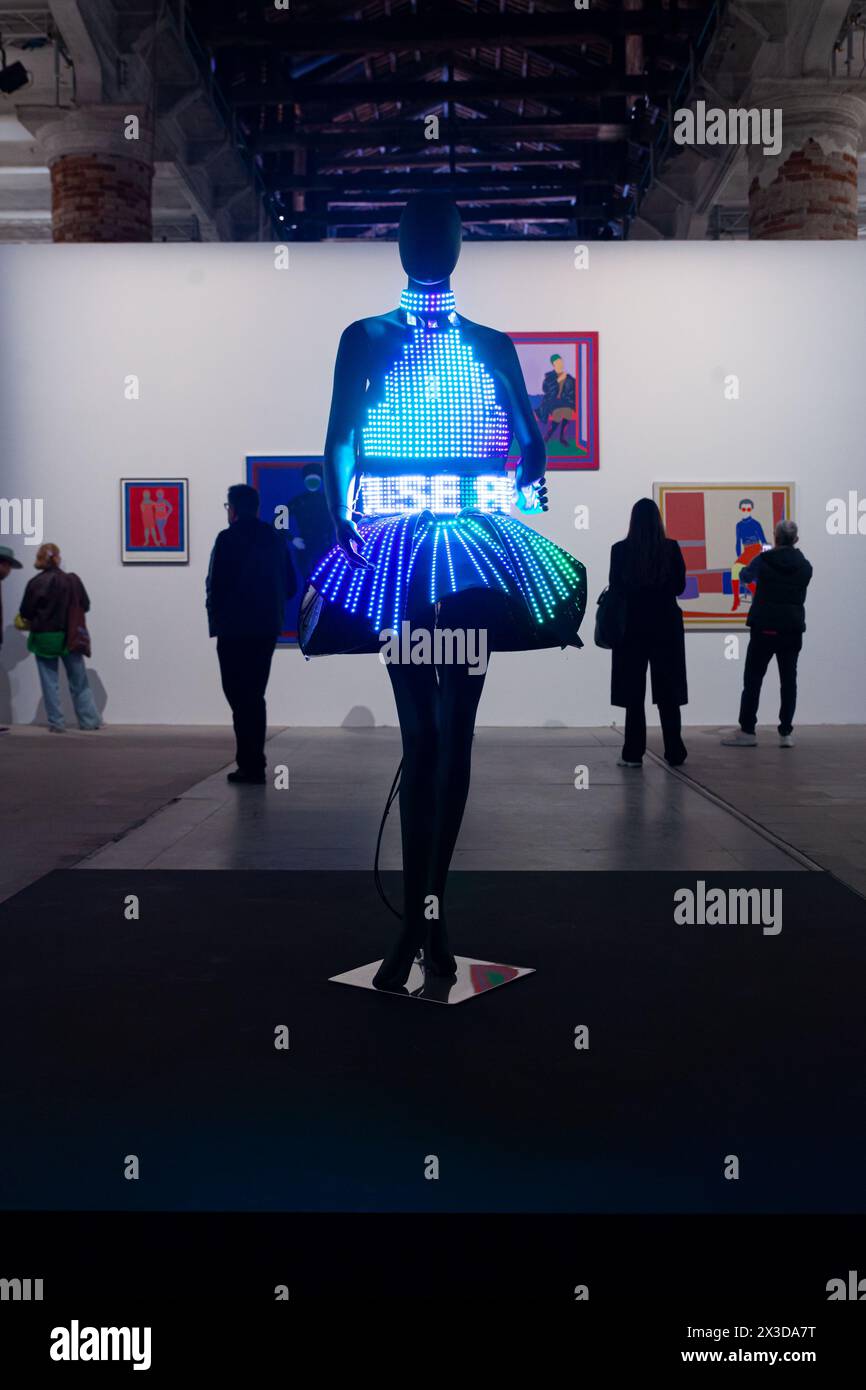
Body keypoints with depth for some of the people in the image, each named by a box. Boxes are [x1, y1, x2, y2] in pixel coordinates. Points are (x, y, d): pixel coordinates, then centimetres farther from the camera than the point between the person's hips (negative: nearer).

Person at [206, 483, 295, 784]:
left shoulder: (228, 539, -10)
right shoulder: (275, 538, 8)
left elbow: (216, 585, -15)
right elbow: (290, 586, 9)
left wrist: (216, 619, 1)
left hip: (235, 629, -6)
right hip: (268, 628, 6)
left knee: (240, 696, 0)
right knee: (255, 695, 15)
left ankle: (251, 765, -2)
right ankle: (254, 762, 18)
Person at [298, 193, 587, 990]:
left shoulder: (493, 345, 13)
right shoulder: (364, 340, 9)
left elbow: (532, 443, 9)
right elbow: (340, 441, -1)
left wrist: (531, 491, -8)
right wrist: (342, 514, -14)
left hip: (478, 549, 2)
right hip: (394, 549, -1)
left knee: (454, 734, 2)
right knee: (420, 735, -2)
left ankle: (427, 914, 11)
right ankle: (421, 918, 7)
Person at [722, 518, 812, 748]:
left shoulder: (764, 559, -5)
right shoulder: (805, 566, 3)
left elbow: (745, 576, 13)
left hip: (764, 628, -3)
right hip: (793, 629, 3)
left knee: (752, 679, 3)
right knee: (788, 680, 6)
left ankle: (747, 731, 2)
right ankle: (786, 733, 3)